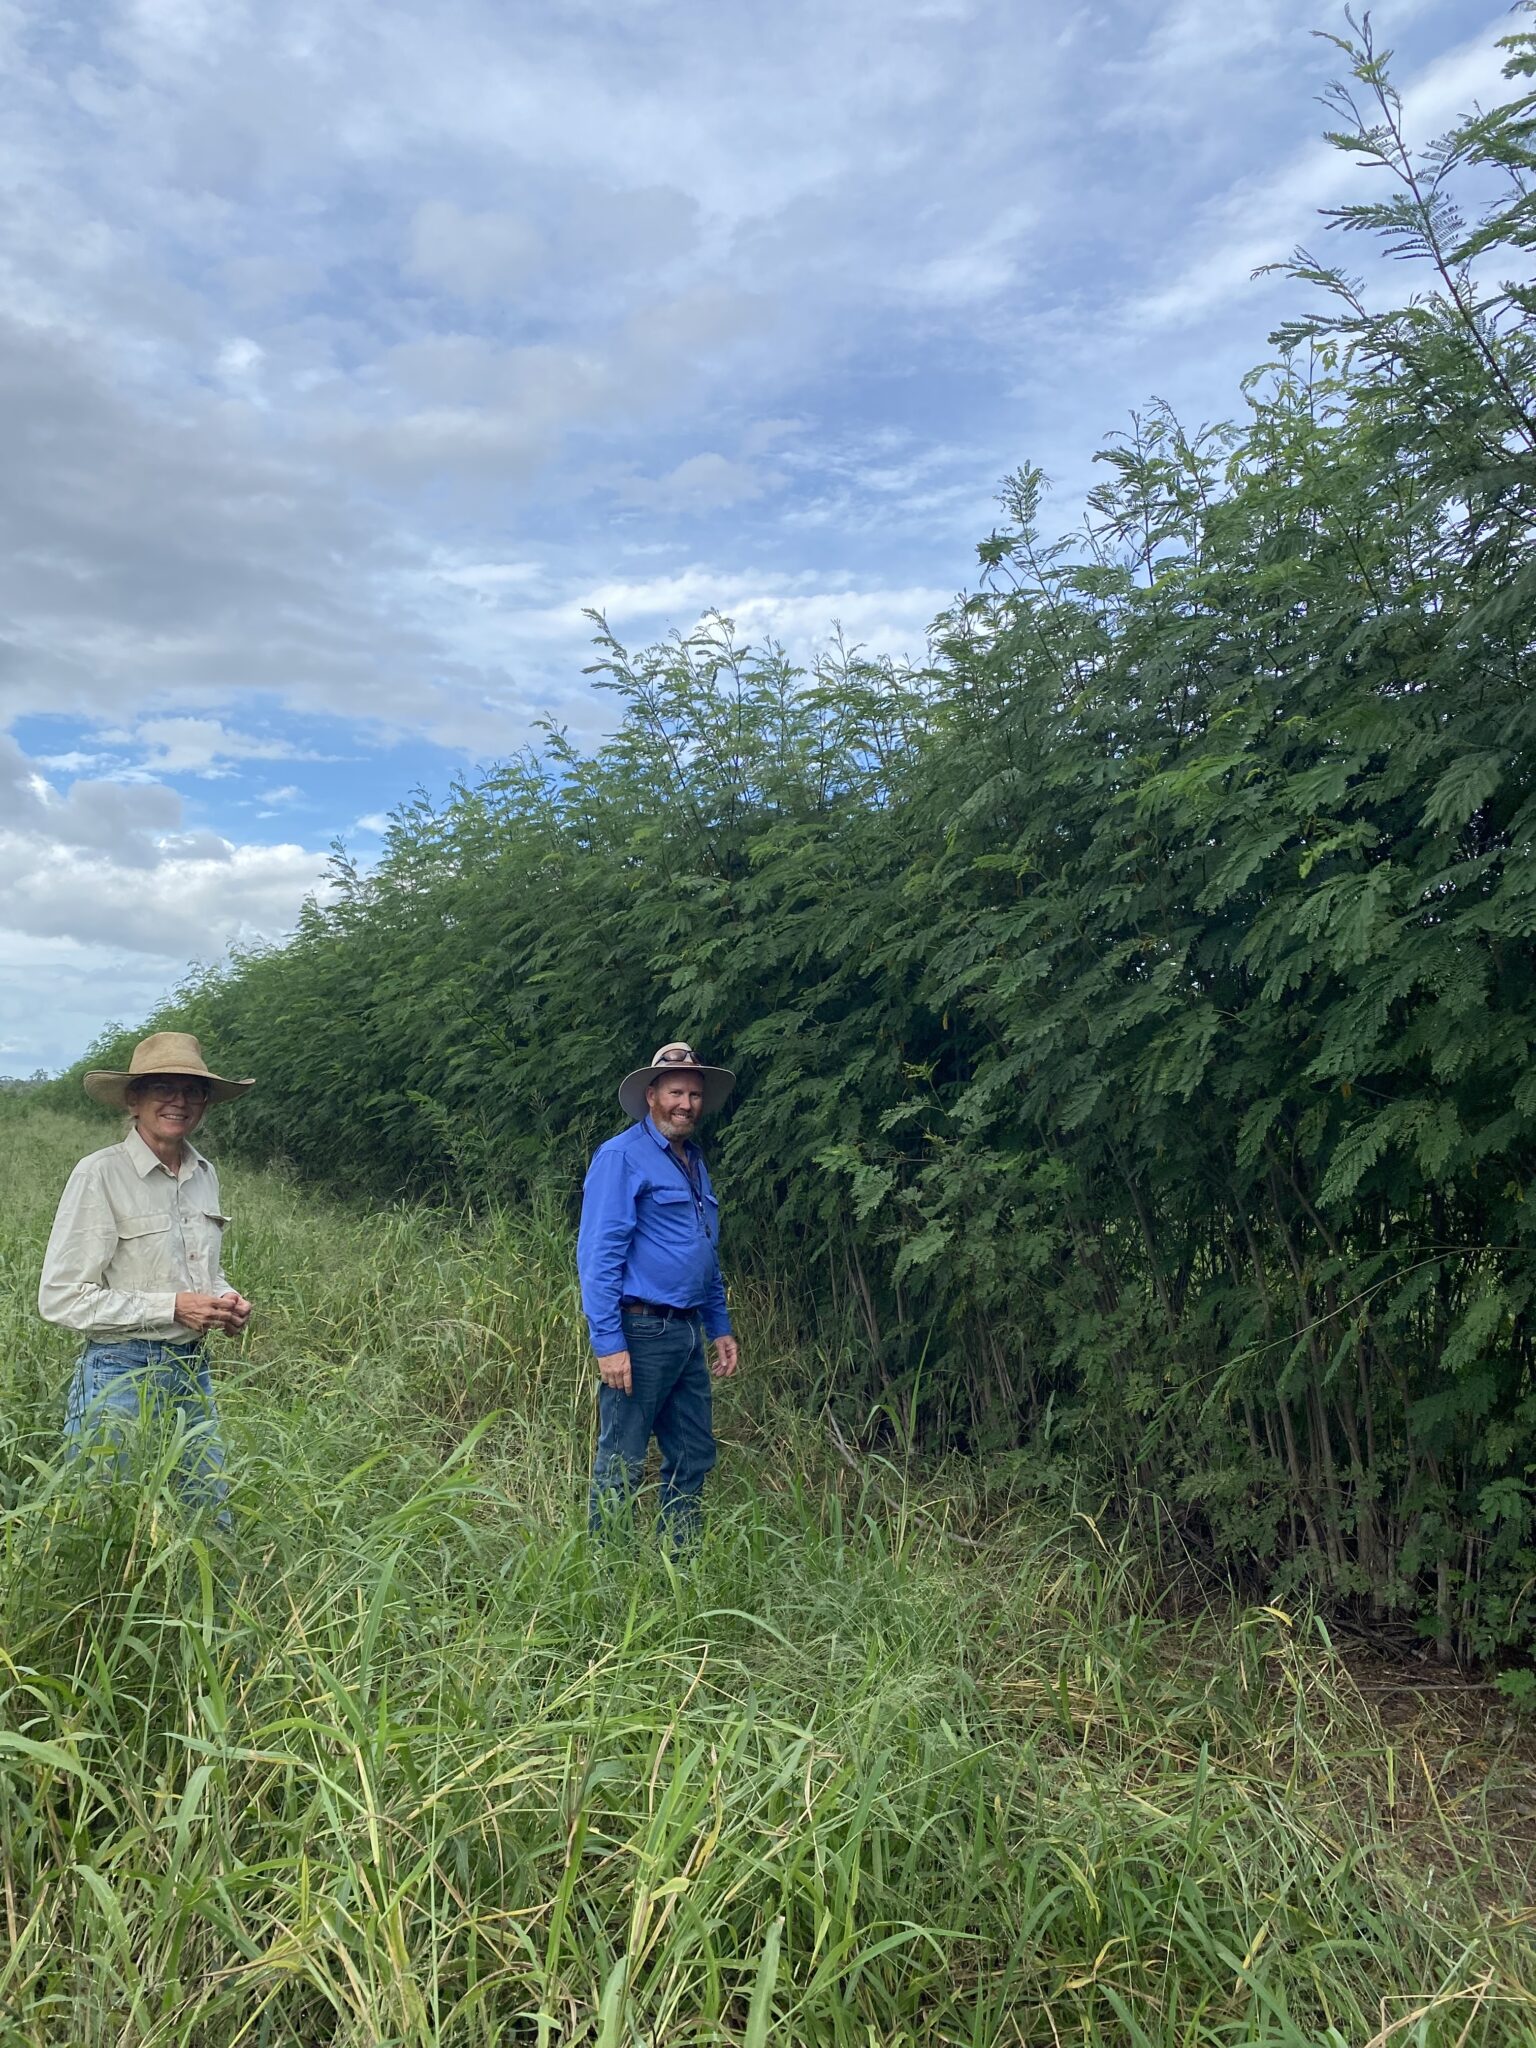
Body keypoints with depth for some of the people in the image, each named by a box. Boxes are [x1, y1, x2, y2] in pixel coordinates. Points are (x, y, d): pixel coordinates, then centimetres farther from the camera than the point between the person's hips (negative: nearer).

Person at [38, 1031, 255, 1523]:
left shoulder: (204, 1174, 7)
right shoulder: (100, 1174, -12)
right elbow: (59, 1297, -14)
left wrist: (226, 1299, 0)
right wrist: (171, 1307, -18)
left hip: (194, 1369, 6)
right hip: (121, 1372, -6)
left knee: (213, 1526, 12)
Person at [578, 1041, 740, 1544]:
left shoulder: (694, 1162, 17)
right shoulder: (621, 1156, -9)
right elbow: (598, 1253, -15)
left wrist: (720, 1328, 19)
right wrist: (608, 1342, -21)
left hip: (687, 1333, 9)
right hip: (640, 1332, -8)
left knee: (693, 1458, 13)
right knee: (621, 1464, -1)